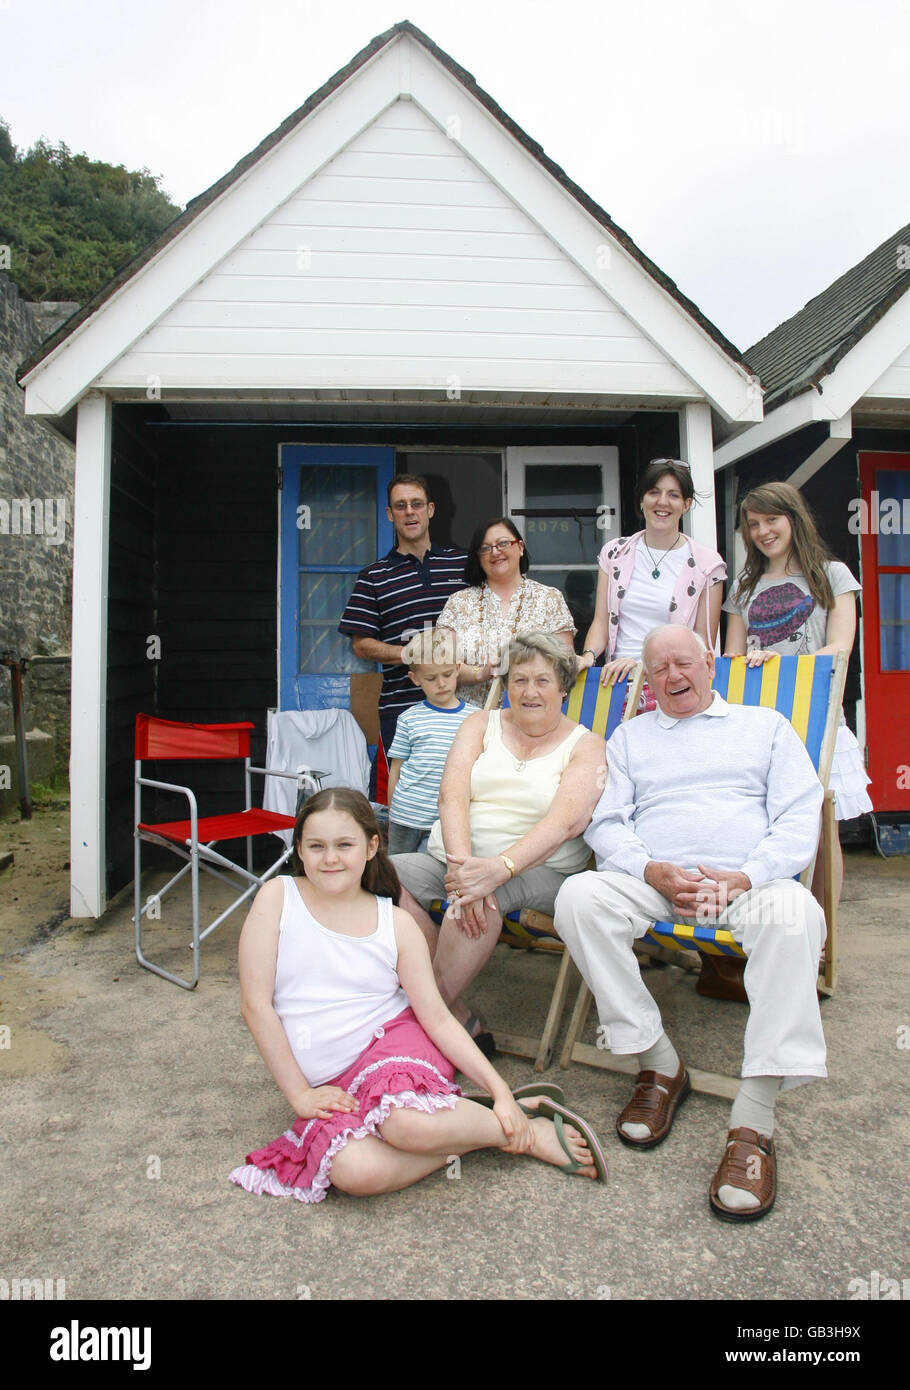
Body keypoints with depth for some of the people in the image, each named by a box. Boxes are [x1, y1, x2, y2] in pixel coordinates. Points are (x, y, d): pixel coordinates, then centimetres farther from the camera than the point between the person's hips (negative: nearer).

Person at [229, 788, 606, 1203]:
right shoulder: (277, 897, -3)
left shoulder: (396, 924, 0)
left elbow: (438, 1018, -1)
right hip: (329, 1083, 1)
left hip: (394, 1043, 0)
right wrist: (299, 1094, -6)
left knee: (407, 1123, -35)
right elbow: (257, 1005, -4)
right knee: (353, 1171, -31)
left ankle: (520, 1128, -6)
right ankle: (462, 1136, -6)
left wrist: (500, 1090, -10)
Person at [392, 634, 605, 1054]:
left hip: (537, 869, -3)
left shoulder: (584, 745, 4)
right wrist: (461, 864, -22)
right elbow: (452, 795, -2)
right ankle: (459, 1021, -18)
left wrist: (500, 866, -30)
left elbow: (567, 821, -14)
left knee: (489, 894, -37)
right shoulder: (482, 724, 13)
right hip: (451, 856, 4)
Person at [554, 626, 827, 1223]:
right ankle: (659, 1064, -15)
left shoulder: (766, 725, 20)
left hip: (749, 880, -1)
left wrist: (743, 877, -11)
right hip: (654, 879, 2)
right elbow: (607, 822, 12)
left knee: (796, 913, -36)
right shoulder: (630, 736, 24)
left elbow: (799, 818, 7)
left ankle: (754, 1119, -31)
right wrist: (654, 871, -10)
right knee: (579, 895, -29)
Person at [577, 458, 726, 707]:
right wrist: (588, 656, -10)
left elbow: (703, 639, 2)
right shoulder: (614, 553, 12)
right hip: (620, 682, 2)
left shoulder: (706, 563, 4)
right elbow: (601, 622, 11)